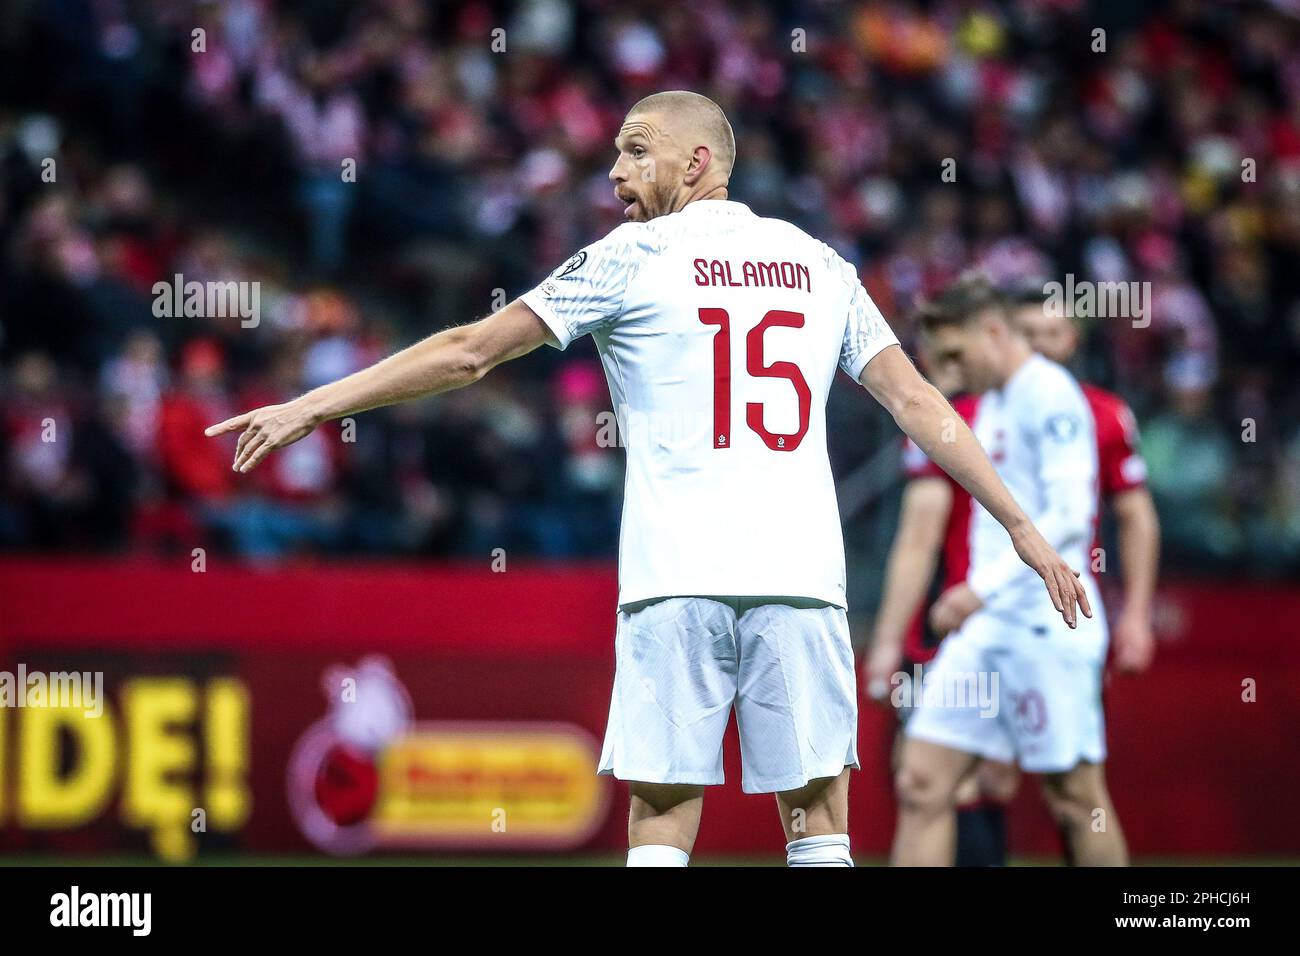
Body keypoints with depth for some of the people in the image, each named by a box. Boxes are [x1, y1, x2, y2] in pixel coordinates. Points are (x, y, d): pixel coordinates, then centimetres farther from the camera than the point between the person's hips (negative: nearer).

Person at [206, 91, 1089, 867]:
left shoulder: (634, 258, 4)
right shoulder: (818, 264, 15)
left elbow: (467, 352, 4)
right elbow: (918, 403, 11)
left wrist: (307, 408, 9)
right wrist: (1023, 528, 16)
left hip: (677, 582, -3)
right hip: (800, 579, 3)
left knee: (662, 820, -1)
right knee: (818, 823, 4)